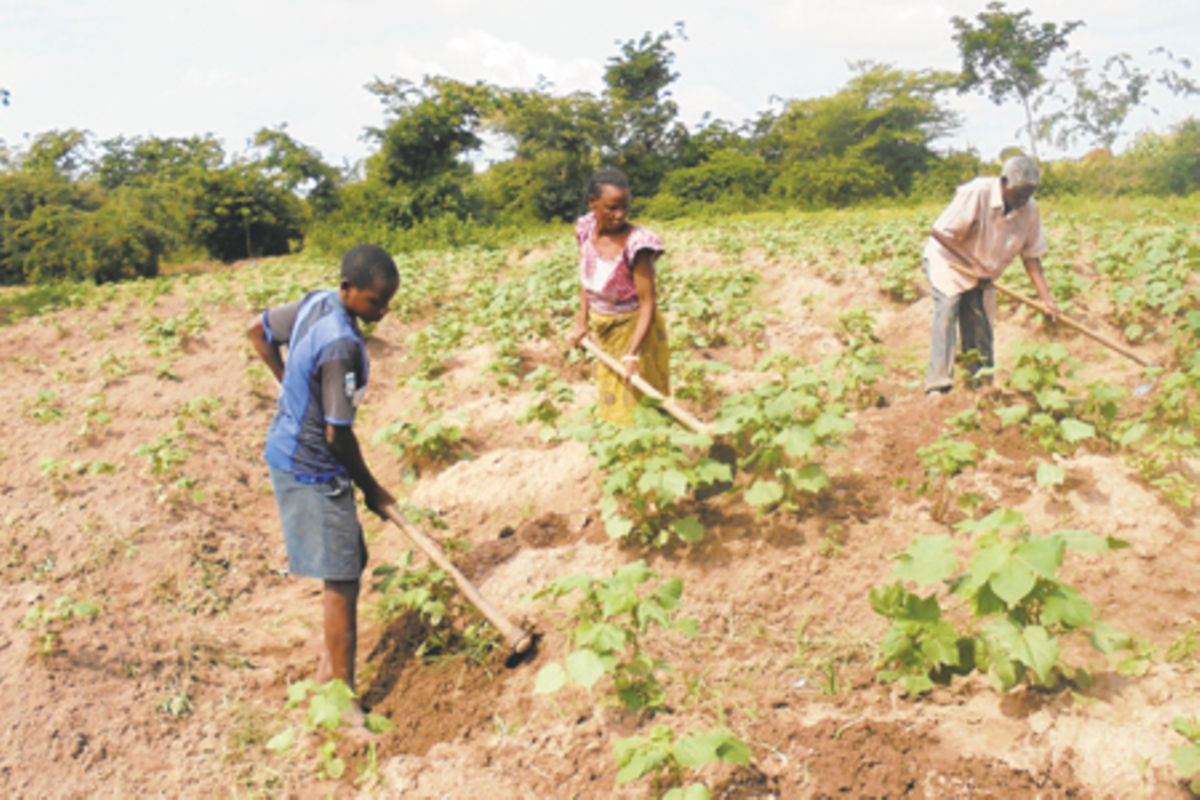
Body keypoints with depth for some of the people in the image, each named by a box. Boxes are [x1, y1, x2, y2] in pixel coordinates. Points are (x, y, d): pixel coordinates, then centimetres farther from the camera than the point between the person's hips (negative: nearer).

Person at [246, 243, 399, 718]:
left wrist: (290, 383, 23)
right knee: (342, 580, -5)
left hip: (287, 455, 10)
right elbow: (338, 435, -21)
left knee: (346, 568, 17)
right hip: (312, 470, -10)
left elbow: (258, 330, 18)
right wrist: (371, 489, -7)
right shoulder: (341, 346, -27)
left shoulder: (316, 304, 1)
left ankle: (330, 667, 30)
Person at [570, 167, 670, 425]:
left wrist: (632, 354, -31)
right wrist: (582, 320, 1)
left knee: (636, 408, 3)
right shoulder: (586, 230, -9)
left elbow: (647, 303, -26)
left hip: (633, 329, -6)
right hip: (601, 330, 6)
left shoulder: (636, 243, -27)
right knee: (609, 402, 22)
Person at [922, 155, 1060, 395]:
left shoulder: (1030, 209, -8)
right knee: (947, 307, -25)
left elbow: (1031, 256, -2)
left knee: (981, 329, 2)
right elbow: (948, 233, -22)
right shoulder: (976, 193, -25)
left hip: (982, 276, 5)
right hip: (948, 259, -5)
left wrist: (1046, 298, -9)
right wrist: (975, 265, -22)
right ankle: (938, 384, -30)